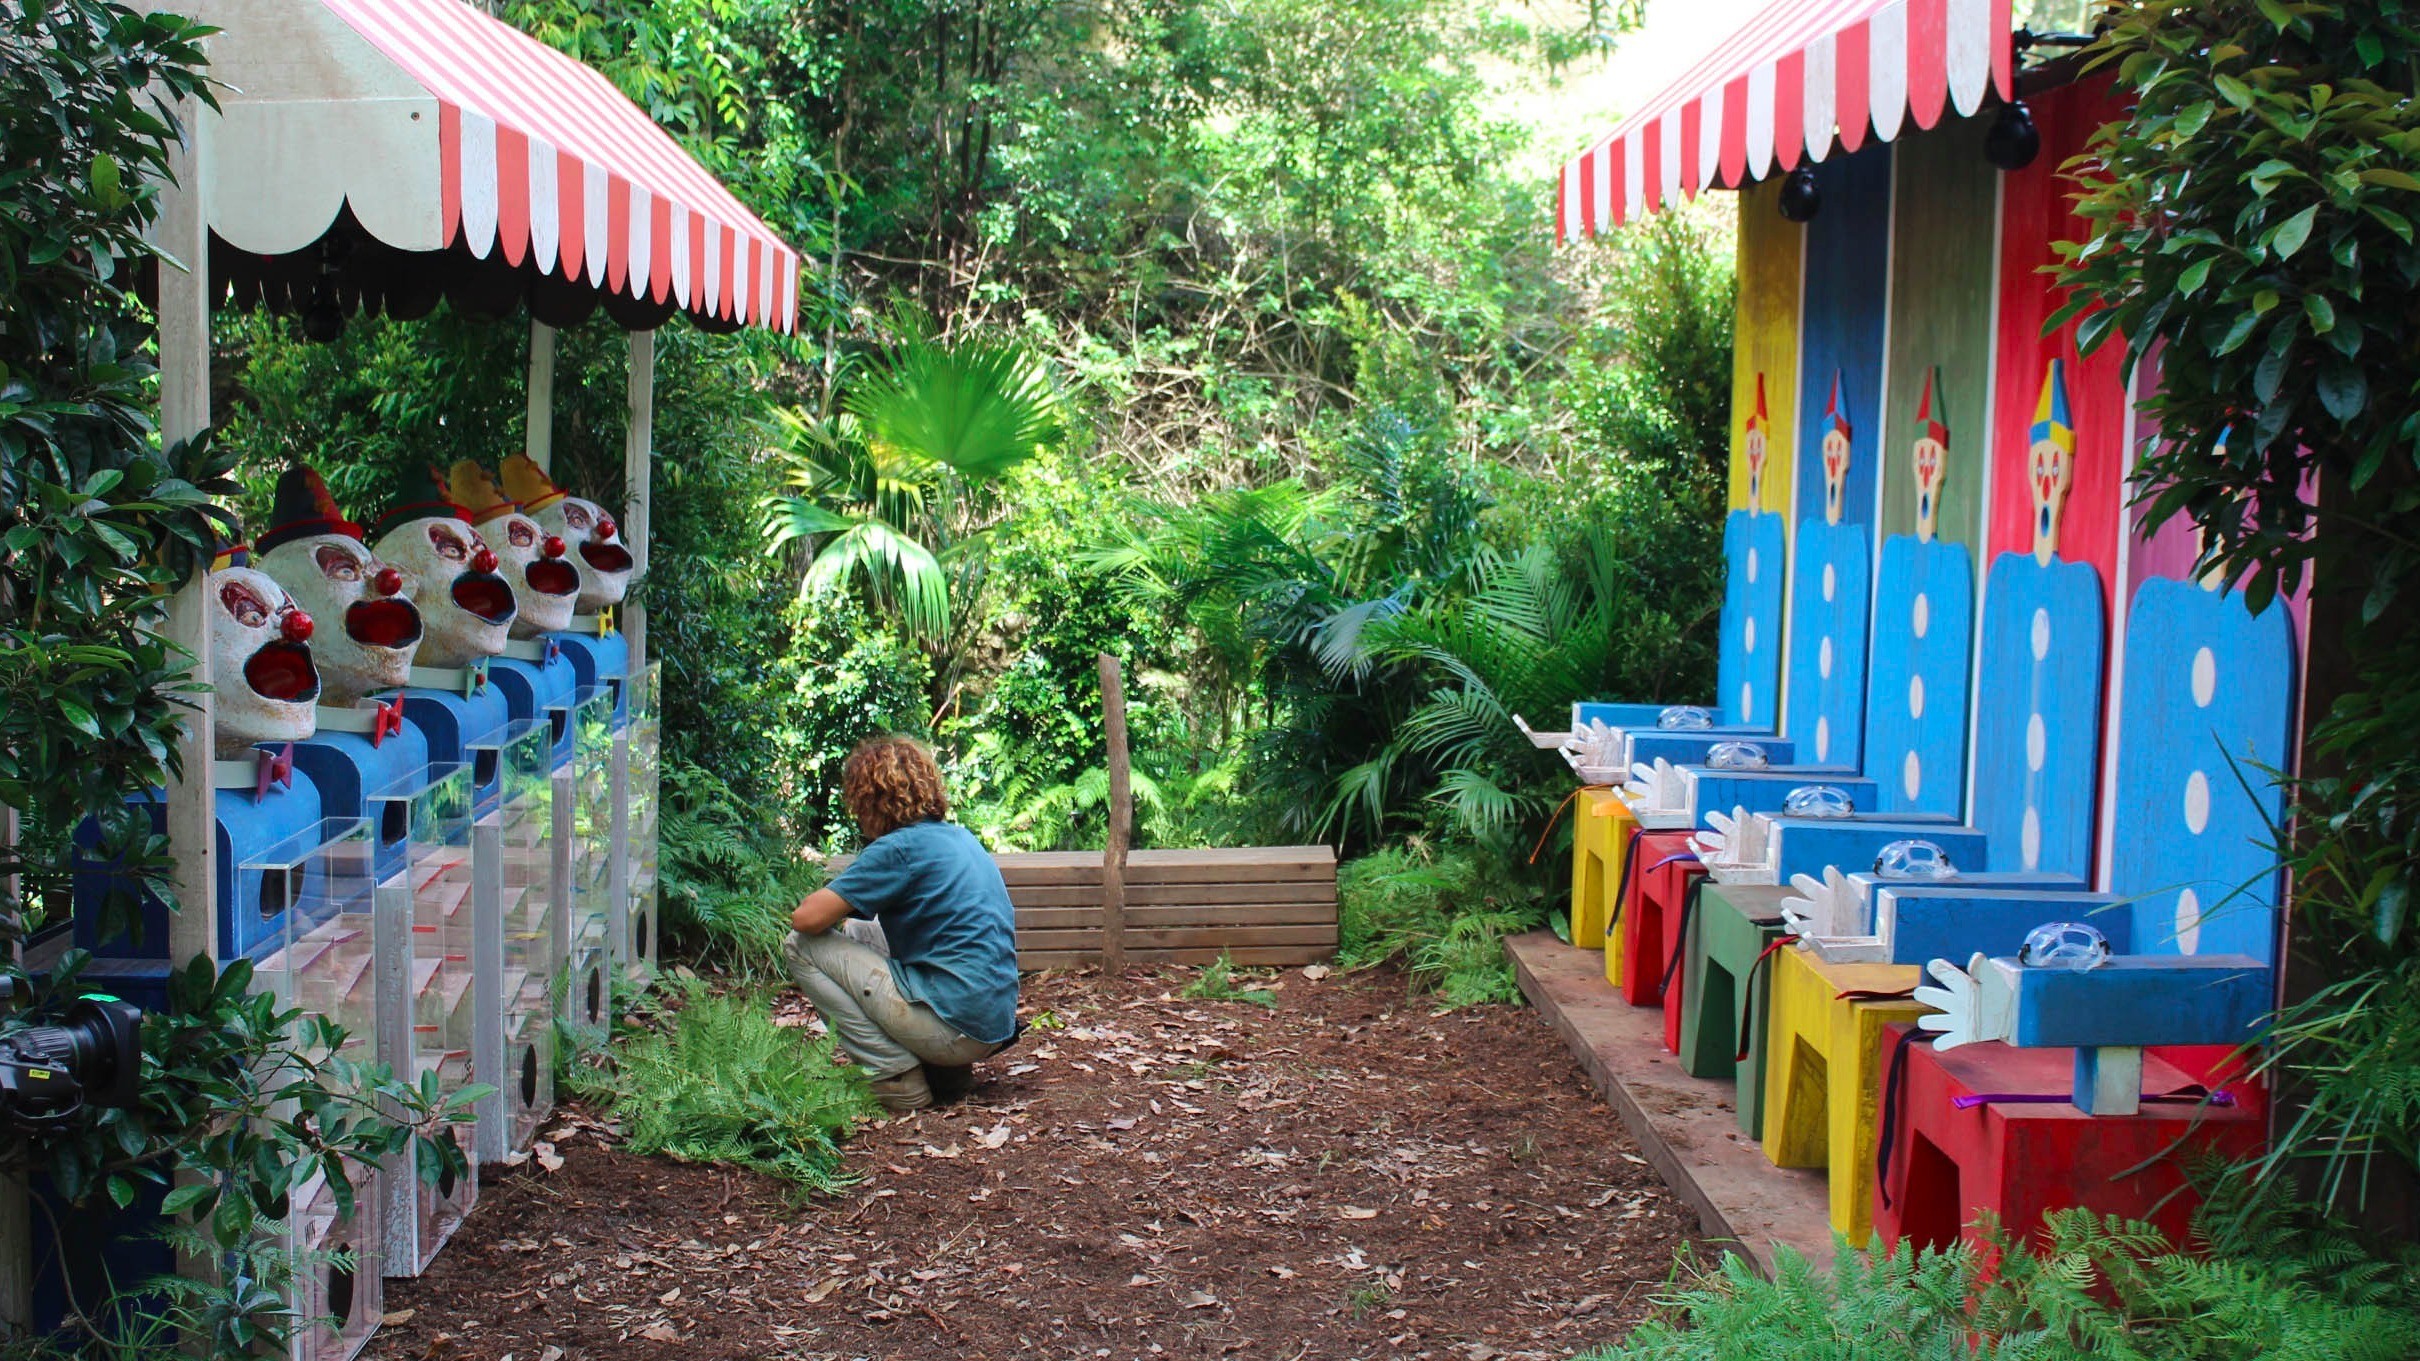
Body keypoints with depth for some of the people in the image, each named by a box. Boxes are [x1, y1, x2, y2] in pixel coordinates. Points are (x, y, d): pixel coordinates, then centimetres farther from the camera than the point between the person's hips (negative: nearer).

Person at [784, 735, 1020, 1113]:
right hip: (996, 1023, 9)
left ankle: (899, 1077, -4)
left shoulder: (899, 848, -12)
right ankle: (946, 1069, 16)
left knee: (801, 946, -1)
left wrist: (829, 900, 11)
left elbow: (807, 918, -14)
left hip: (954, 1027, -9)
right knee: (856, 934, 26)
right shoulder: (961, 837, 14)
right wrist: (841, 906, 21)